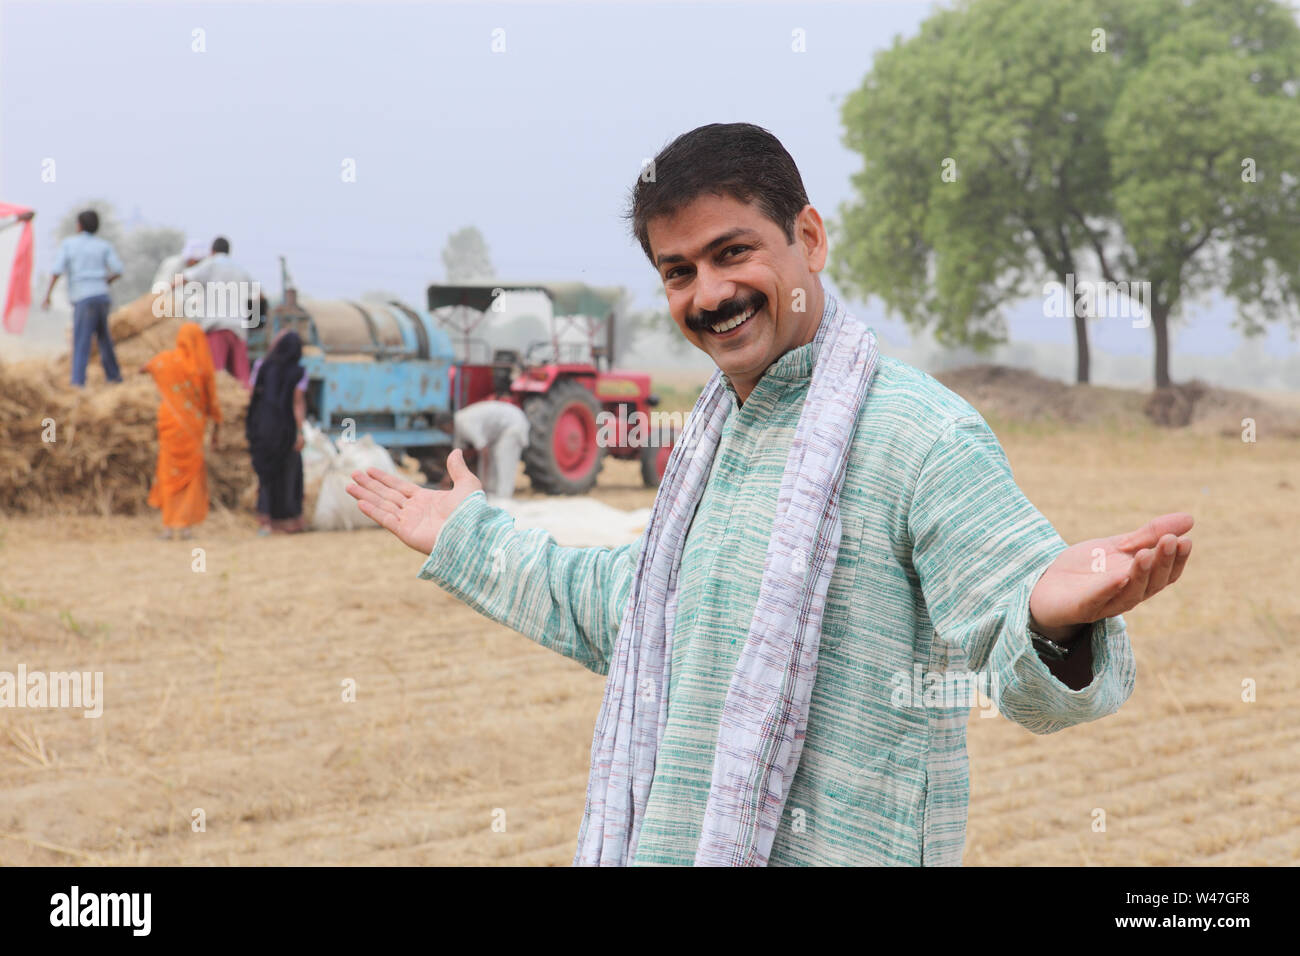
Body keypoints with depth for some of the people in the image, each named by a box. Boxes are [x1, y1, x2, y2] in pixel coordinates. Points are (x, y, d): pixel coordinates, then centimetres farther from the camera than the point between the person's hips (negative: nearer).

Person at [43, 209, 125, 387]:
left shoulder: (68, 243, 5)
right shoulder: (104, 245, 10)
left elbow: (57, 269, -7)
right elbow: (118, 271, 0)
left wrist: (48, 295, -6)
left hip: (82, 298, -4)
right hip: (101, 295, 4)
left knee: (81, 341, -8)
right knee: (102, 335, 23)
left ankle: (78, 381, -20)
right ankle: (113, 374, 31)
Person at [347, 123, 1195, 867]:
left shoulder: (922, 434, -15)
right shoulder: (716, 434, 13)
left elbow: (1019, 661, -23)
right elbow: (622, 612, 27)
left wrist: (1056, 621, -46)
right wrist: (468, 539, 33)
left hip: (824, 848, -8)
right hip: (663, 845, 8)